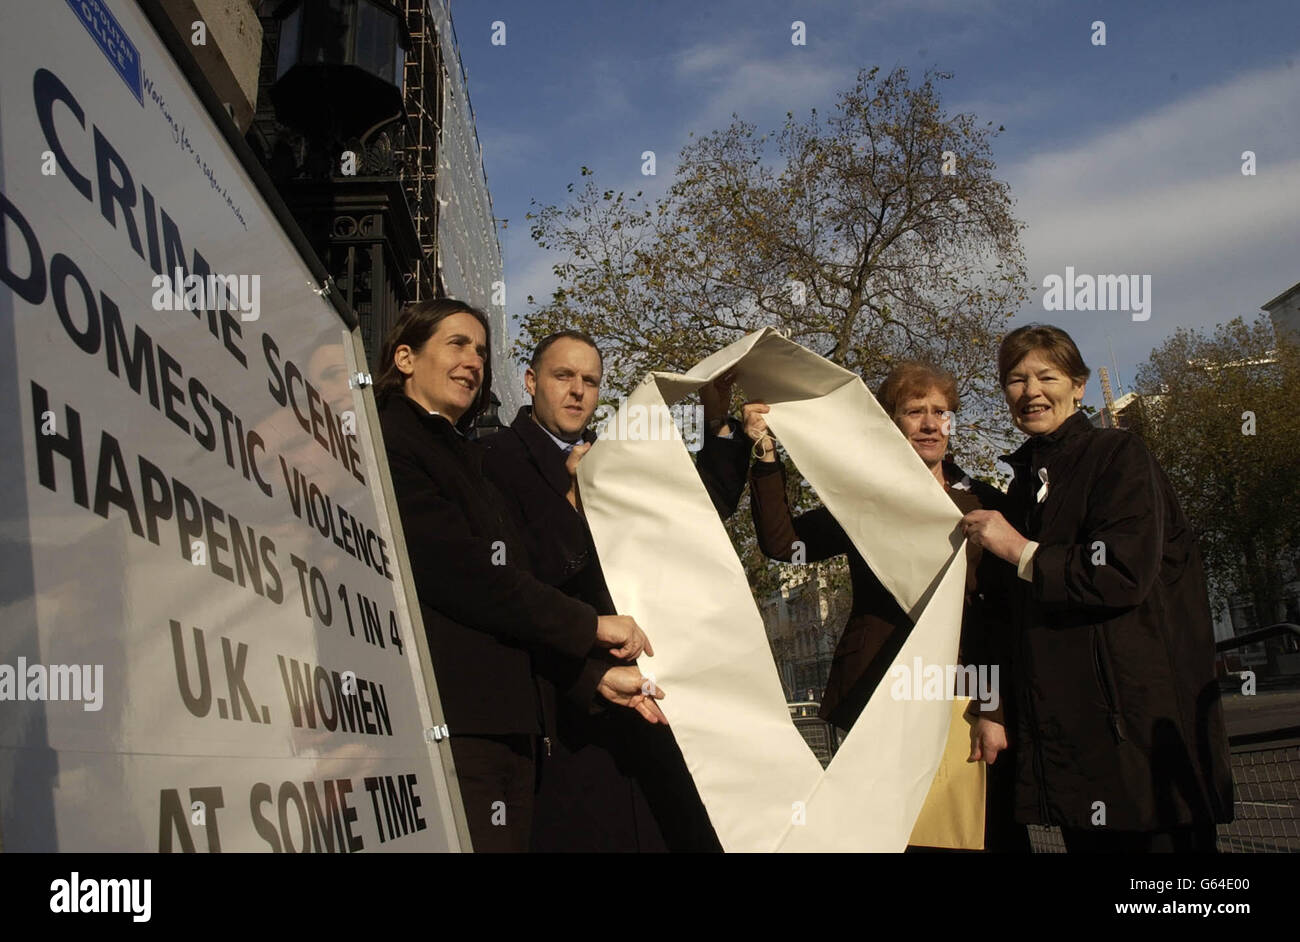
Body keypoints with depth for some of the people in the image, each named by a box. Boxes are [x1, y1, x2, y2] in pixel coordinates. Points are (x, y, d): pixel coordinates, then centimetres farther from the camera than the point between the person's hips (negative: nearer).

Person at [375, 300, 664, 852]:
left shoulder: (466, 460, 25)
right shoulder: (387, 440, -3)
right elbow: (455, 571, -14)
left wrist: (596, 675, 9)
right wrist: (590, 625, -6)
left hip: (506, 720, 9)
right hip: (450, 725, -8)